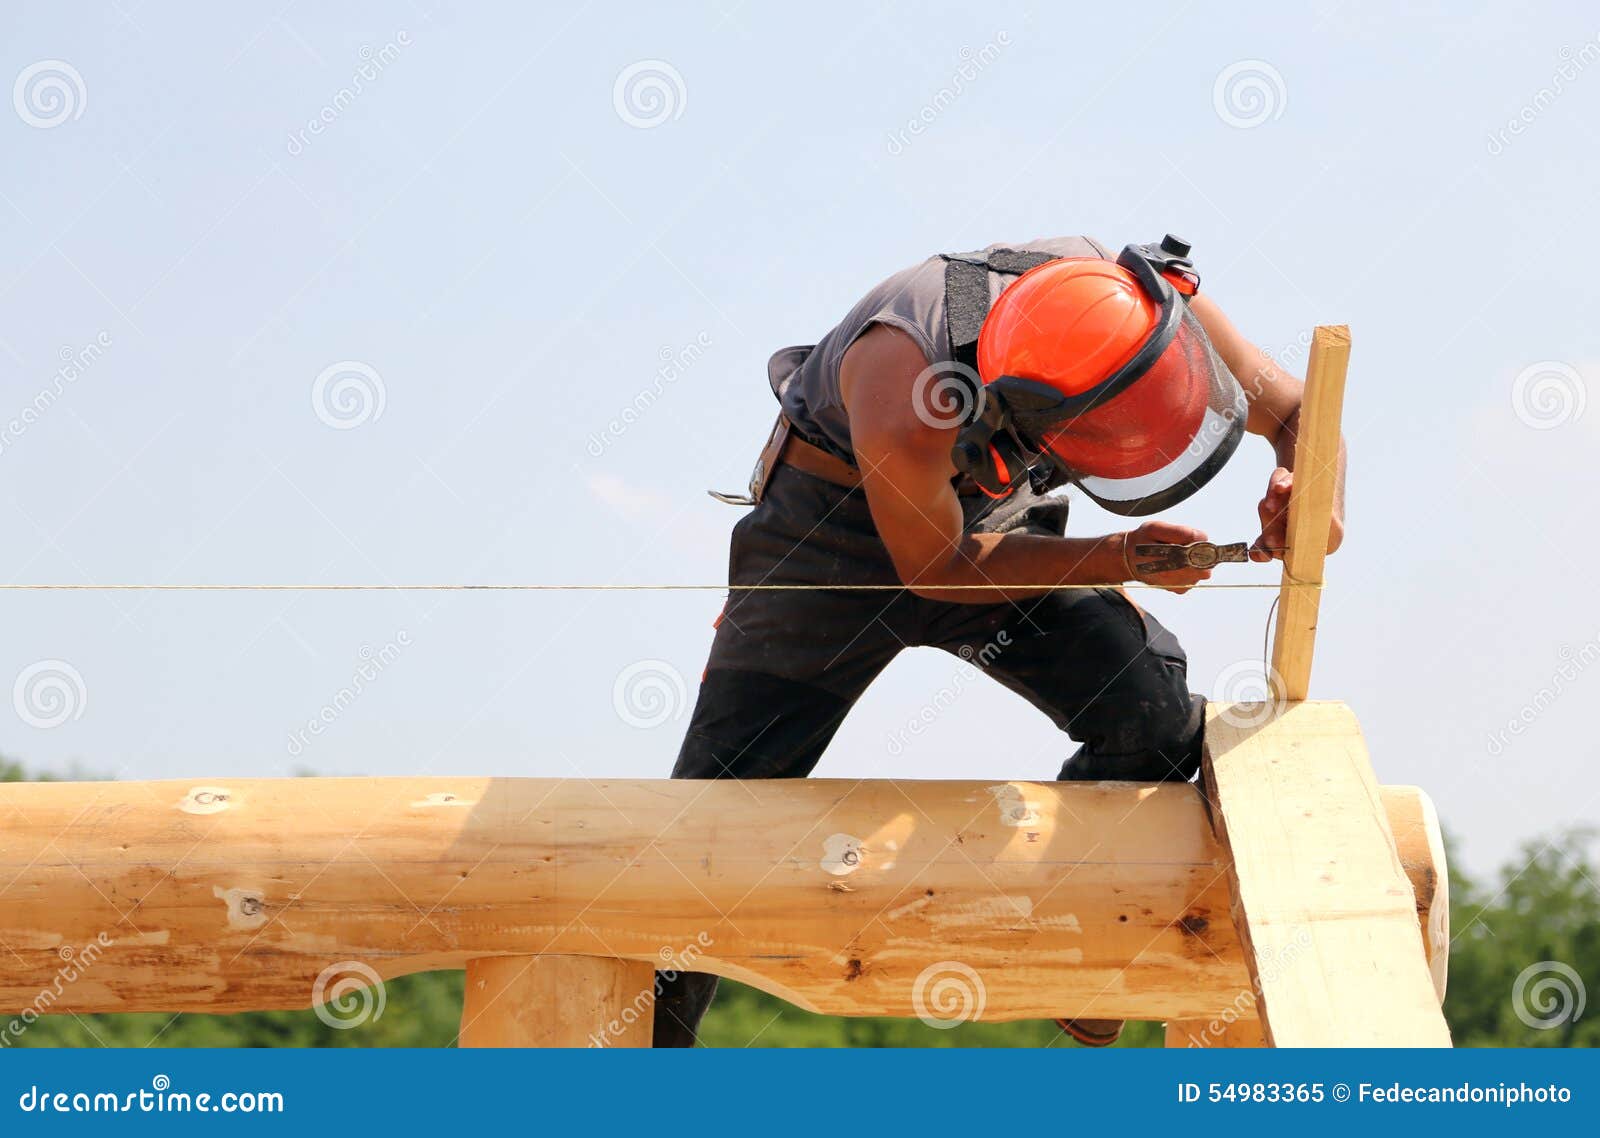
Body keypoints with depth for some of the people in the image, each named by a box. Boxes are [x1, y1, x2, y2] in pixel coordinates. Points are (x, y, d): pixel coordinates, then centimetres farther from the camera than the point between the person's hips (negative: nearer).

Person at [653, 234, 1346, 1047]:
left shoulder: (1158, 306, -29)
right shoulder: (911, 414, -43)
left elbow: (1296, 411, -11)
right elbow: (938, 568, -21)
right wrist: (1114, 560, -27)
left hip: (998, 522, 4)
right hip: (833, 517, -4)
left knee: (1153, 716, -17)